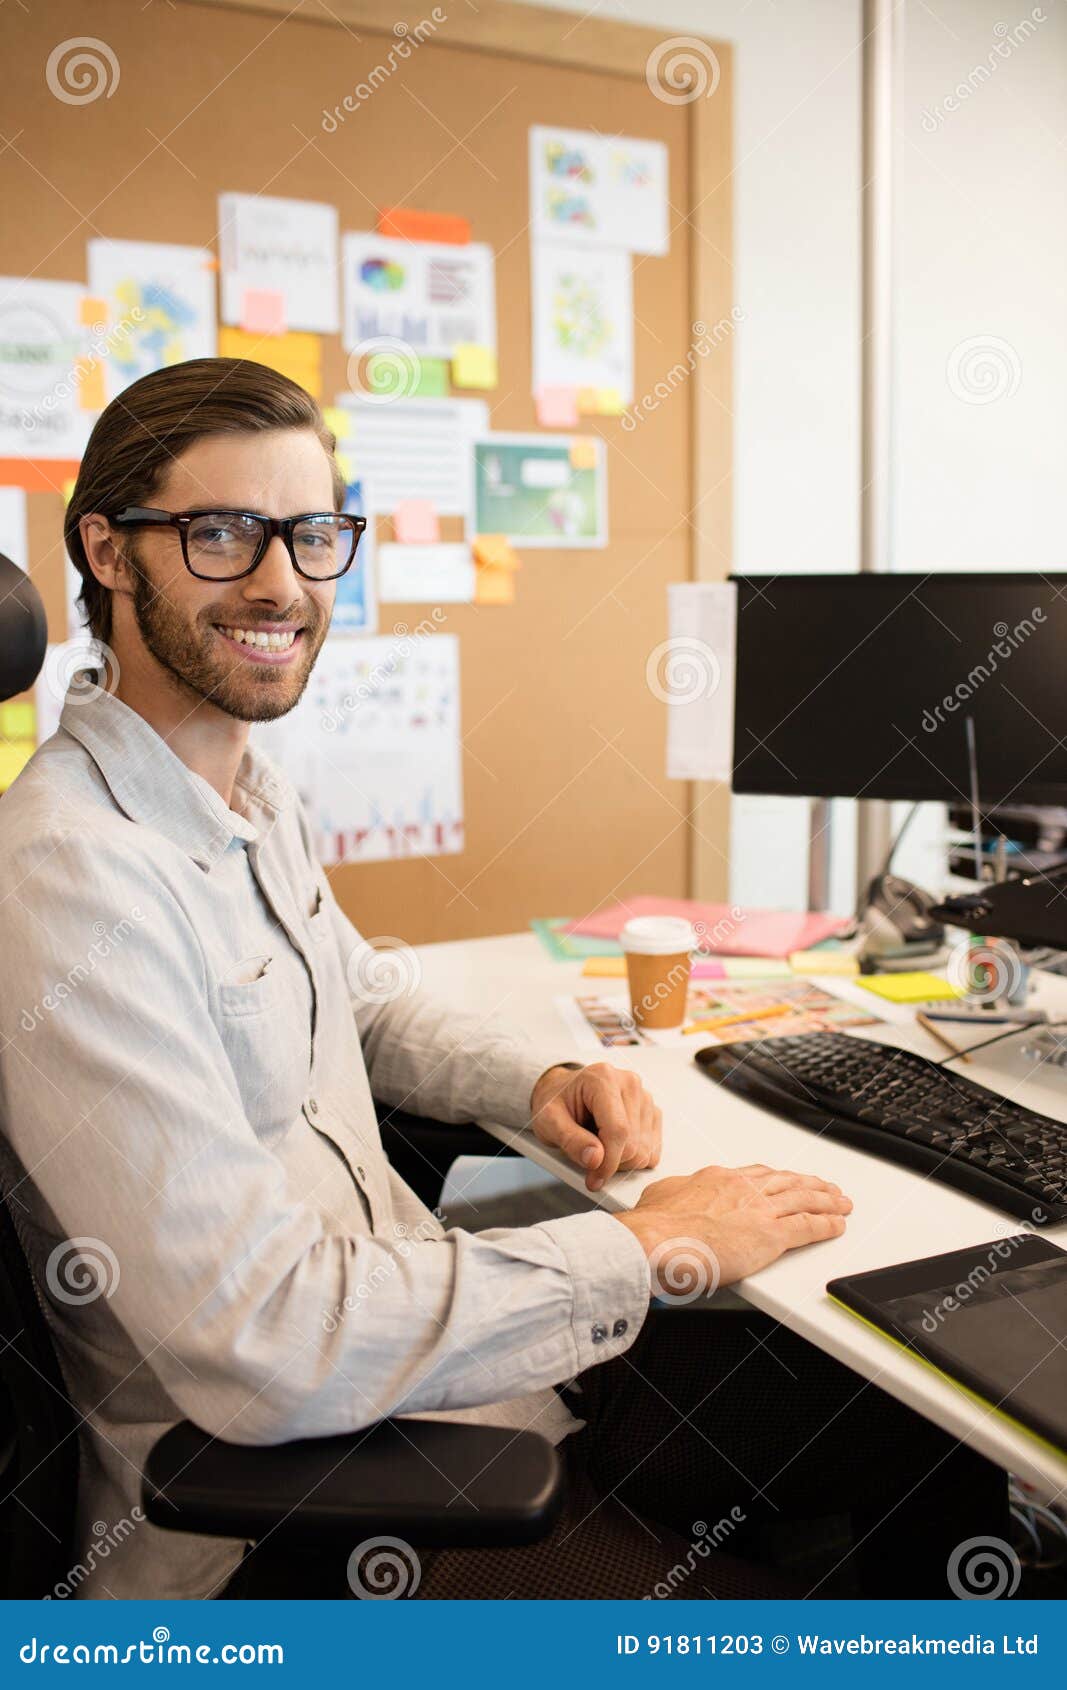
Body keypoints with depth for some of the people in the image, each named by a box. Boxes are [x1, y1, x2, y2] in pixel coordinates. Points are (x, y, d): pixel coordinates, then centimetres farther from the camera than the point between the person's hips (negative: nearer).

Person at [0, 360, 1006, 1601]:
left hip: (420, 1334, 9)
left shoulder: (254, 796, 6)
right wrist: (645, 1249, -21)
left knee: (928, 1428, 9)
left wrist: (537, 1087, 1)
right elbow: (263, 1352, -30)